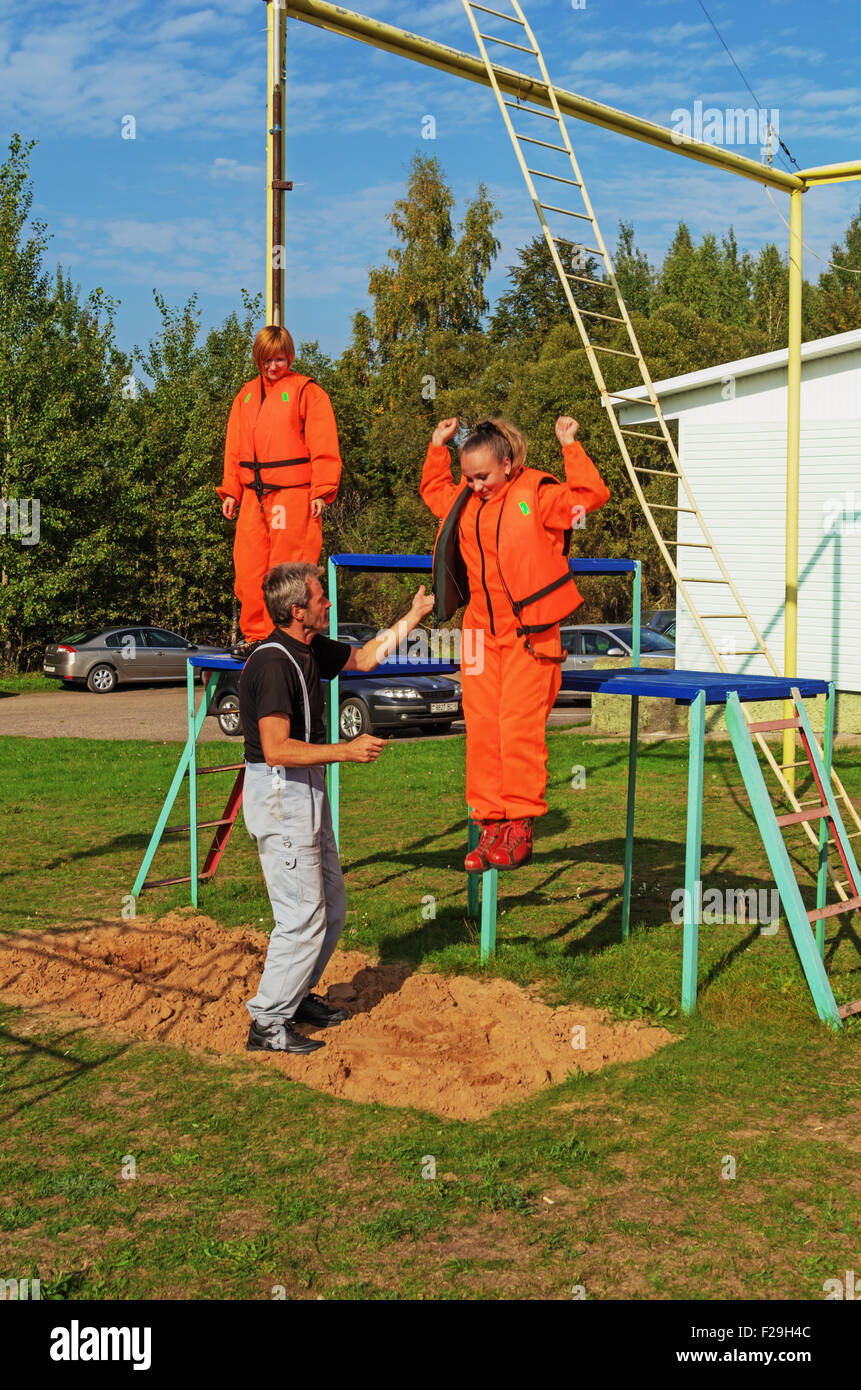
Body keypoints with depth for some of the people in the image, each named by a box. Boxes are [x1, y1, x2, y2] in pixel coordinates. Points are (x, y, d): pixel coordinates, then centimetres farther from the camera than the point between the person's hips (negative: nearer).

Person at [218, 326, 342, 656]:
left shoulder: (306, 391, 1)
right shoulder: (246, 395, 18)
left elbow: (323, 444, -4)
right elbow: (234, 446, 20)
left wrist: (321, 491, -12)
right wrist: (230, 490, 11)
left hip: (293, 493, -5)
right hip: (253, 493, 6)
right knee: (248, 567, 4)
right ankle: (256, 635, 14)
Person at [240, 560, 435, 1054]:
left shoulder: (310, 650, 8)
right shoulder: (272, 664, -22)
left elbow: (365, 658, 25)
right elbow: (277, 750, -28)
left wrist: (414, 616, 22)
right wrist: (347, 751, -24)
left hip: (307, 791, 10)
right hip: (279, 795, -10)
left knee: (332, 906, 17)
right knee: (303, 916, -7)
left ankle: (297, 995, 31)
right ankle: (268, 1023, 3)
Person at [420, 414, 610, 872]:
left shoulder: (537, 494, -6)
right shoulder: (464, 500, 11)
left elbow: (590, 495, -15)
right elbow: (432, 491, 31)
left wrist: (570, 447, -19)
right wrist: (438, 448, 20)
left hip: (530, 632, -6)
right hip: (482, 629, 6)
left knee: (520, 726, -7)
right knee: (481, 725, 3)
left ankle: (520, 827, 3)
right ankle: (491, 825, 11)